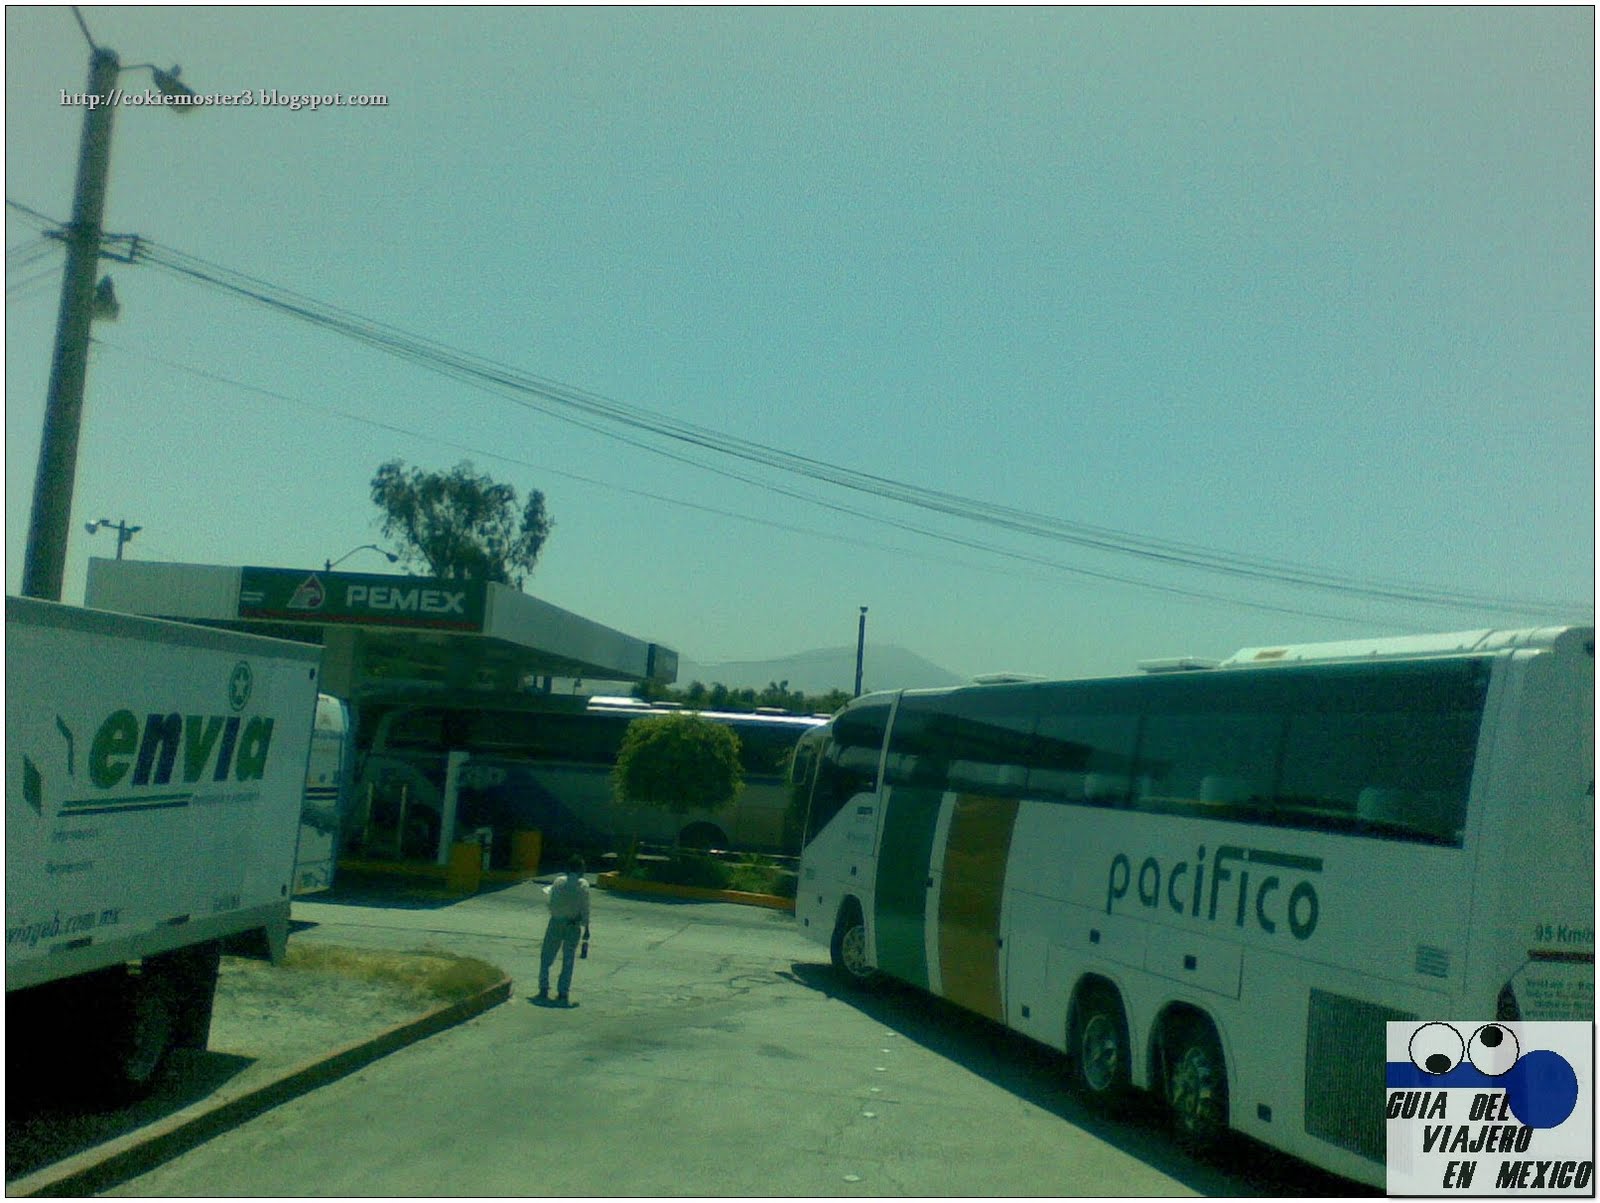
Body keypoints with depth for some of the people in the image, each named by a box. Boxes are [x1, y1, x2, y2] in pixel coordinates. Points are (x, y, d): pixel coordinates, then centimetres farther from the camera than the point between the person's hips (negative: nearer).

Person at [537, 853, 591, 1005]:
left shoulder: (558, 882, -5)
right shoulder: (583, 885, -8)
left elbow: (552, 903, -4)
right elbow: (585, 909, -9)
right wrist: (586, 928, -1)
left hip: (556, 923, 1)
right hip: (573, 926, 0)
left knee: (546, 956, 13)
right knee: (568, 960, 8)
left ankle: (544, 989, 8)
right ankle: (562, 992, 6)